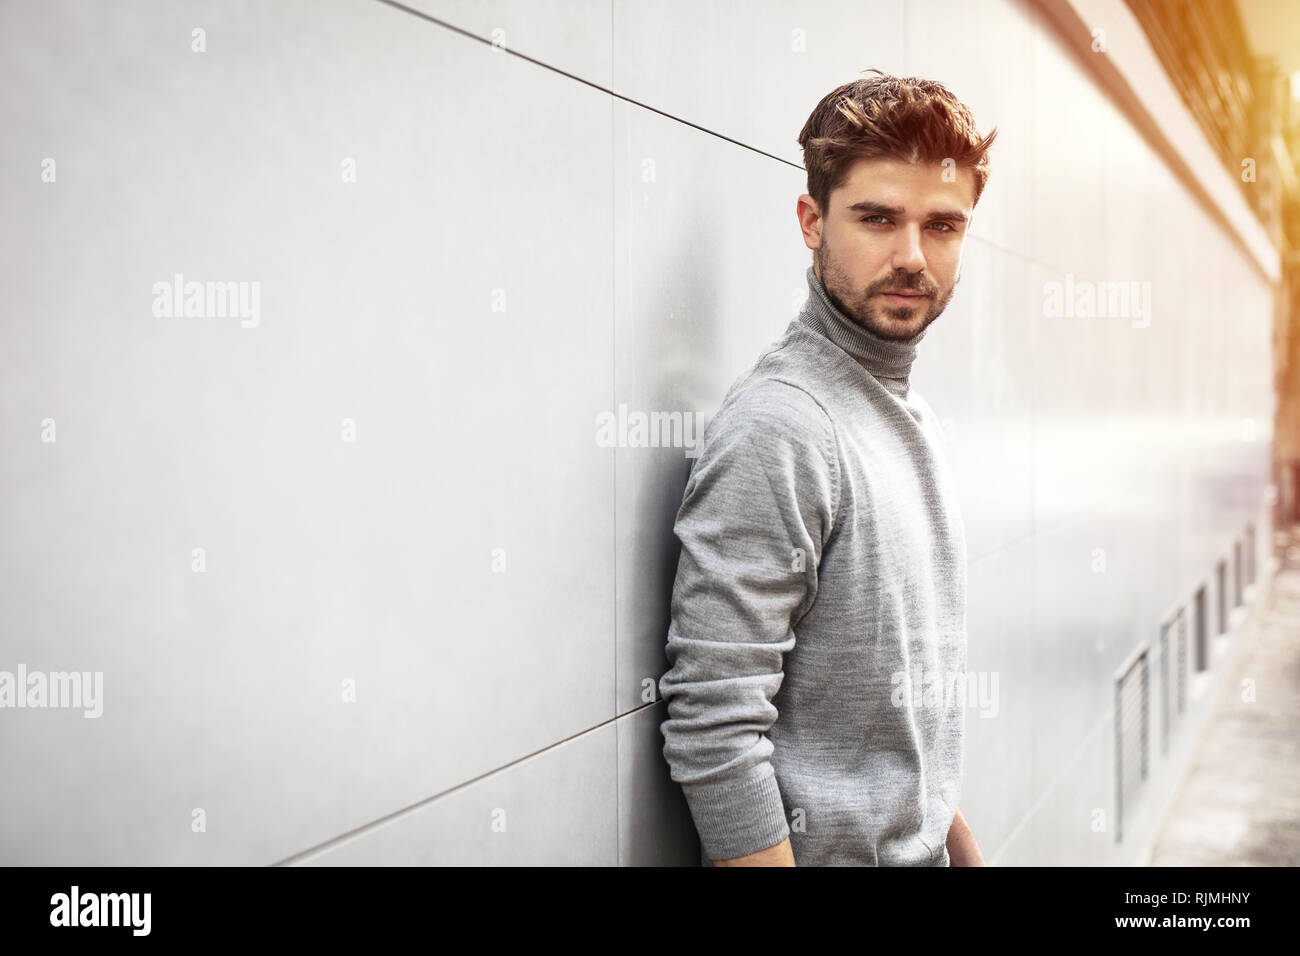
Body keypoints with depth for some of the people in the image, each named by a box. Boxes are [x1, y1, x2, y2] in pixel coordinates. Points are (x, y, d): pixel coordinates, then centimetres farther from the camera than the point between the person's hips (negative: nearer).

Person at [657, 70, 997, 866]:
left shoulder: (915, 418, 8)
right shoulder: (777, 427, -21)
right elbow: (715, 735, -25)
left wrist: (962, 846, 13)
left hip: (920, 850, 8)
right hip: (827, 849, -8)